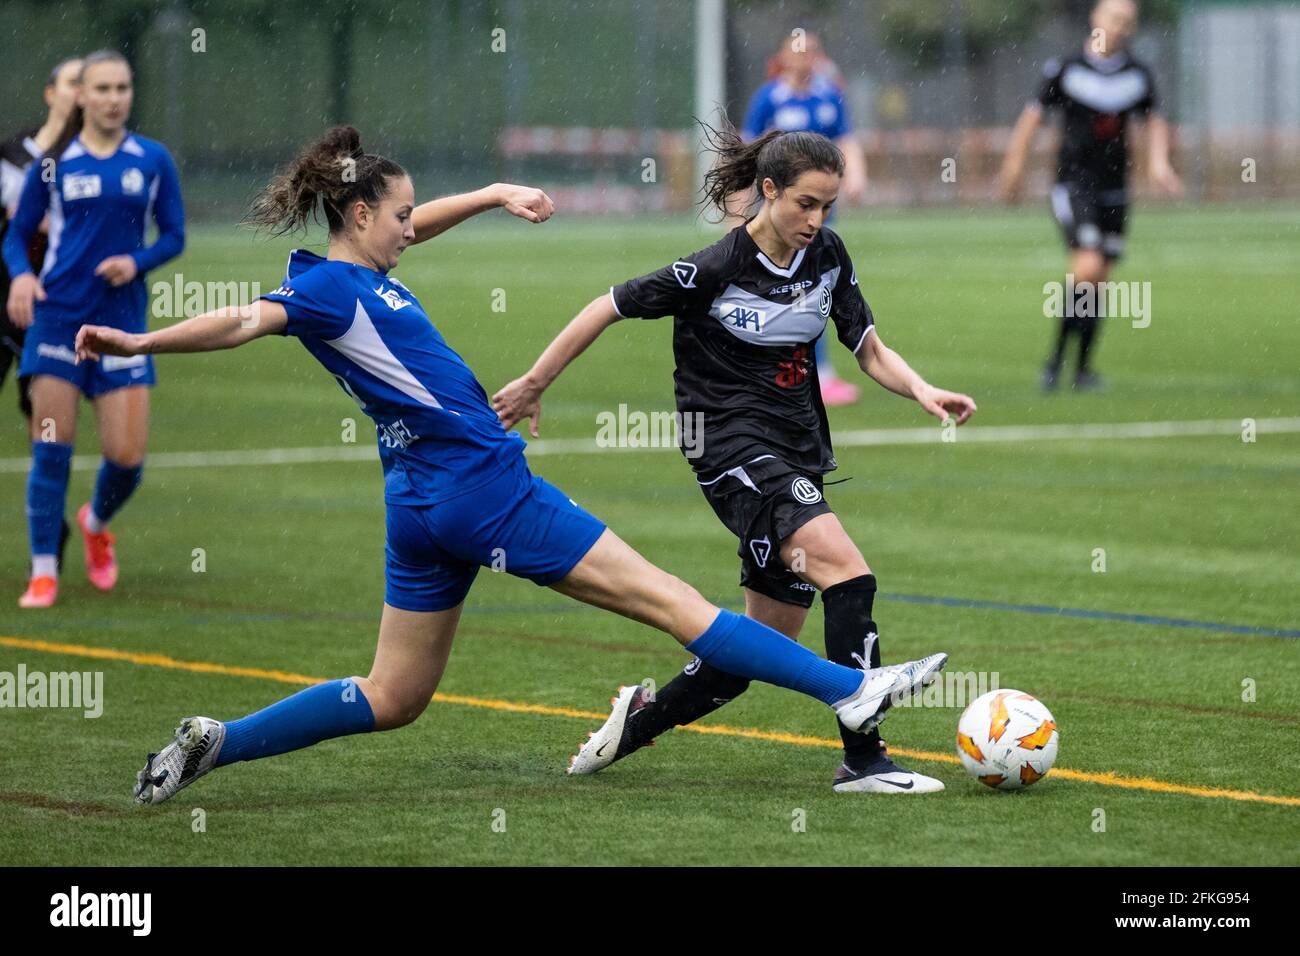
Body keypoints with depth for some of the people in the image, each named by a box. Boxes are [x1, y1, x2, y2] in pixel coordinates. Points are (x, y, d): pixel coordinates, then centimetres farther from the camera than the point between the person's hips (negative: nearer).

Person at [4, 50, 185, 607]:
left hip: (122, 320, 1)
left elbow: (173, 236, 10)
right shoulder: (53, 162, 4)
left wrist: (137, 261, -10)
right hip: (57, 315, -1)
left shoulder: (153, 160, 6)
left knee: (127, 454, -2)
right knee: (51, 447, -7)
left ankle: (97, 523, 31)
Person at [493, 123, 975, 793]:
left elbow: (870, 351, 9)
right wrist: (535, 384, 1)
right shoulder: (716, 269, -14)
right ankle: (863, 760, -27)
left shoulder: (827, 255, 4)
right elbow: (610, 307, -5)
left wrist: (924, 393, -11)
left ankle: (638, 721, 27)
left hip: (799, 450, 8)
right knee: (848, 573, -27)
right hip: (736, 447, -8)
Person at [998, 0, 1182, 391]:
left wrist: (1159, 162, 4)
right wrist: (1015, 164, 4)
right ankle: (1057, 356, -6)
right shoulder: (1066, 70, -6)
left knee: (1099, 282, 5)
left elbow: (1155, 120, 18)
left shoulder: (1138, 75, 4)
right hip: (1073, 182, -4)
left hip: (1114, 190, 4)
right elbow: (1034, 113, 3)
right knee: (1088, 268, -20)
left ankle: (1083, 367, 17)